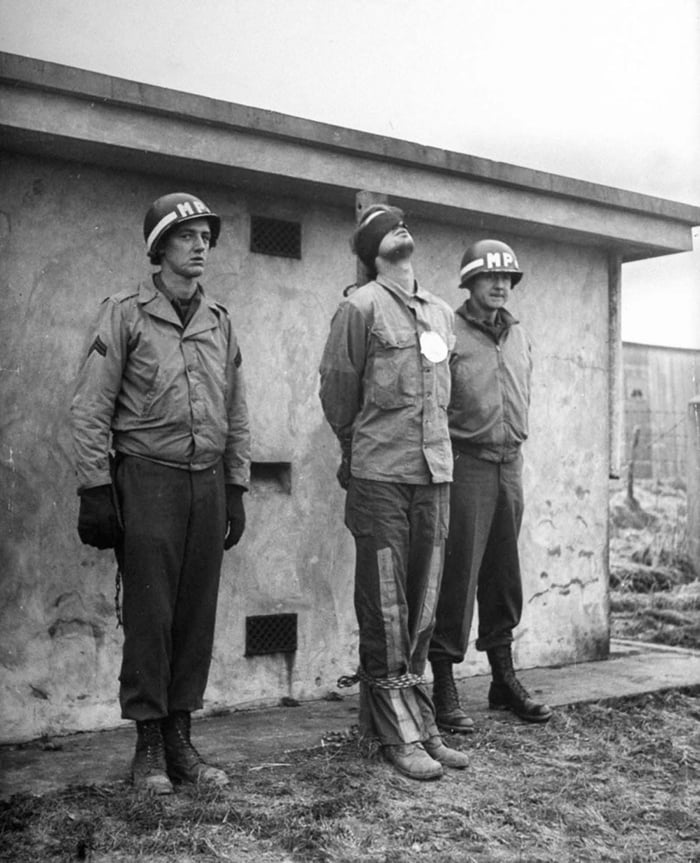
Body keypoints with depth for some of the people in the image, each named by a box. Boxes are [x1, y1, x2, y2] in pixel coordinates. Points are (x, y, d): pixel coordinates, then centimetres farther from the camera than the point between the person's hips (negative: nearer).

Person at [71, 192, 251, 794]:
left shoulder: (219, 322, 14)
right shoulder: (125, 314, -1)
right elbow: (90, 409, -4)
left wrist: (237, 490, 12)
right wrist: (96, 489, -10)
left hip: (208, 483, 5)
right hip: (147, 479, -4)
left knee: (198, 614, 6)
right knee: (150, 615, -2)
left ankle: (180, 739, 17)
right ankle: (149, 747, 10)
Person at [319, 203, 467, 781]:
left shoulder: (443, 313, 15)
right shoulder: (360, 308, -3)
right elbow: (337, 392, 3)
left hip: (435, 474, 6)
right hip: (380, 478, -5)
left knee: (421, 609, 11)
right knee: (385, 612, 1)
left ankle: (422, 725, 20)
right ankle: (398, 733, 10)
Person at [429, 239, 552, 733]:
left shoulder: (520, 336, 16)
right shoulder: (449, 331, -5)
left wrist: (513, 442, 15)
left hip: (510, 464, 6)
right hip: (465, 464, -6)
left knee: (504, 576, 12)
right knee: (458, 575, -5)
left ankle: (504, 678, 23)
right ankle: (444, 686, 3)